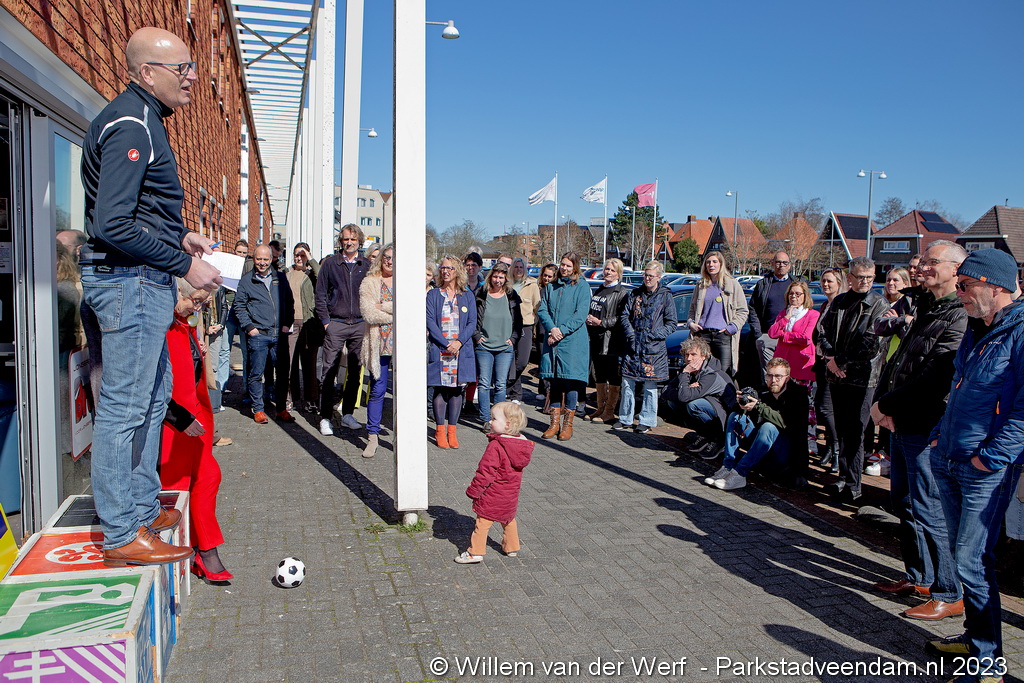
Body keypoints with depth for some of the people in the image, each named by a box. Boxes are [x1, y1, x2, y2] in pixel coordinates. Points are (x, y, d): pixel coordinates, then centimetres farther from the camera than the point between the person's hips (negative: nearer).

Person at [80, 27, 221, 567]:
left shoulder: (142, 121, 18)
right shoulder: (130, 125, -16)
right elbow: (112, 224, -23)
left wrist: (179, 235, 11)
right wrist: (184, 264, -17)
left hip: (143, 282, 11)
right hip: (130, 281, -11)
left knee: (153, 396, 17)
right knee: (123, 409, -4)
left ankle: (144, 507, 29)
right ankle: (122, 535, 6)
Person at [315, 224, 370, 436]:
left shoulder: (367, 265, 9)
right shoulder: (330, 263, 4)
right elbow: (320, 294, 5)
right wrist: (325, 320, -2)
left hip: (360, 325, 2)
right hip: (335, 324, -2)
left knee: (355, 372, 7)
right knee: (329, 372, -3)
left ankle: (347, 414, 18)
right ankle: (325, 418, 2)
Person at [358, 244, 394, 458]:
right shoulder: (369, 282, 6)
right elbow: (369, 314, -7)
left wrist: (383, 307, -9)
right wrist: (397, 315, -7)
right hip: (378, 343, -1)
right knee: (377, 390, 0)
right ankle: (373, 436, 9)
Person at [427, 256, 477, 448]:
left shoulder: (467, 296, 9)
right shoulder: (433, 294, 5)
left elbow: (472, 323, 4)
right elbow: (430, 322, -3)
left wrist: (459, 342, -12)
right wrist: (446, 344, -13)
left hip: (461, 350, 1)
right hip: (438, 350, -1)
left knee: (456, 389, 3)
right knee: (440, 389, 0)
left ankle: (452, 431, 10)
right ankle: (440, 431, 8)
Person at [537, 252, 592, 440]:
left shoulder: (582, 287, 0)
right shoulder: (551, 287, 14)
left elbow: (581, 314, -9)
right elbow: (542, 310, 8)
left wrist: (562, 331, -15)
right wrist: (551, 328, -11)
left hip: (573, 342, -4)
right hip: (551, 342, 4)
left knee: (570, 381, -2)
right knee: (554, 382, 7)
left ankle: (568, 424, 8)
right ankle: (555, 422, 16)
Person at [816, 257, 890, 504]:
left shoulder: (879, 305, -4)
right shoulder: (839, 302, 13)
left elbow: (872, 345, -13)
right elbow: (823, 331, 10)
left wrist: (841, 361, -11)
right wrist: (830, 358, -7)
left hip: (862, 378, -5)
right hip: (836, 375, 5)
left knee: (854, 432, -3)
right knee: (842, 429, 11)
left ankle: (853, 484, 4)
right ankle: (844, 477, 21)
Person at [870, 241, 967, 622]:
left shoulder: (960, 317, -16)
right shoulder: (926, 309, 16)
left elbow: (932, 378, -23)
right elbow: (896, 361, 15)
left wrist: (887, 405, -13)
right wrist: (881, 402, 1)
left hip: (927, 429, -10)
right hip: (902, 425, 10)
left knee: (928, 511, -3)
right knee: (904, 503, 17)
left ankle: (949, 595, 10)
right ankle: (919, 578, 32)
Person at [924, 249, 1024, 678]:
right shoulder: (977, 329, 12)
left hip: (986, 469, -8)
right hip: (949, 460, 8)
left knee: (972, 561, -4)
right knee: (963, 554, 16)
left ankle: (988, 658, 10)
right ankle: (976, 636, 31)